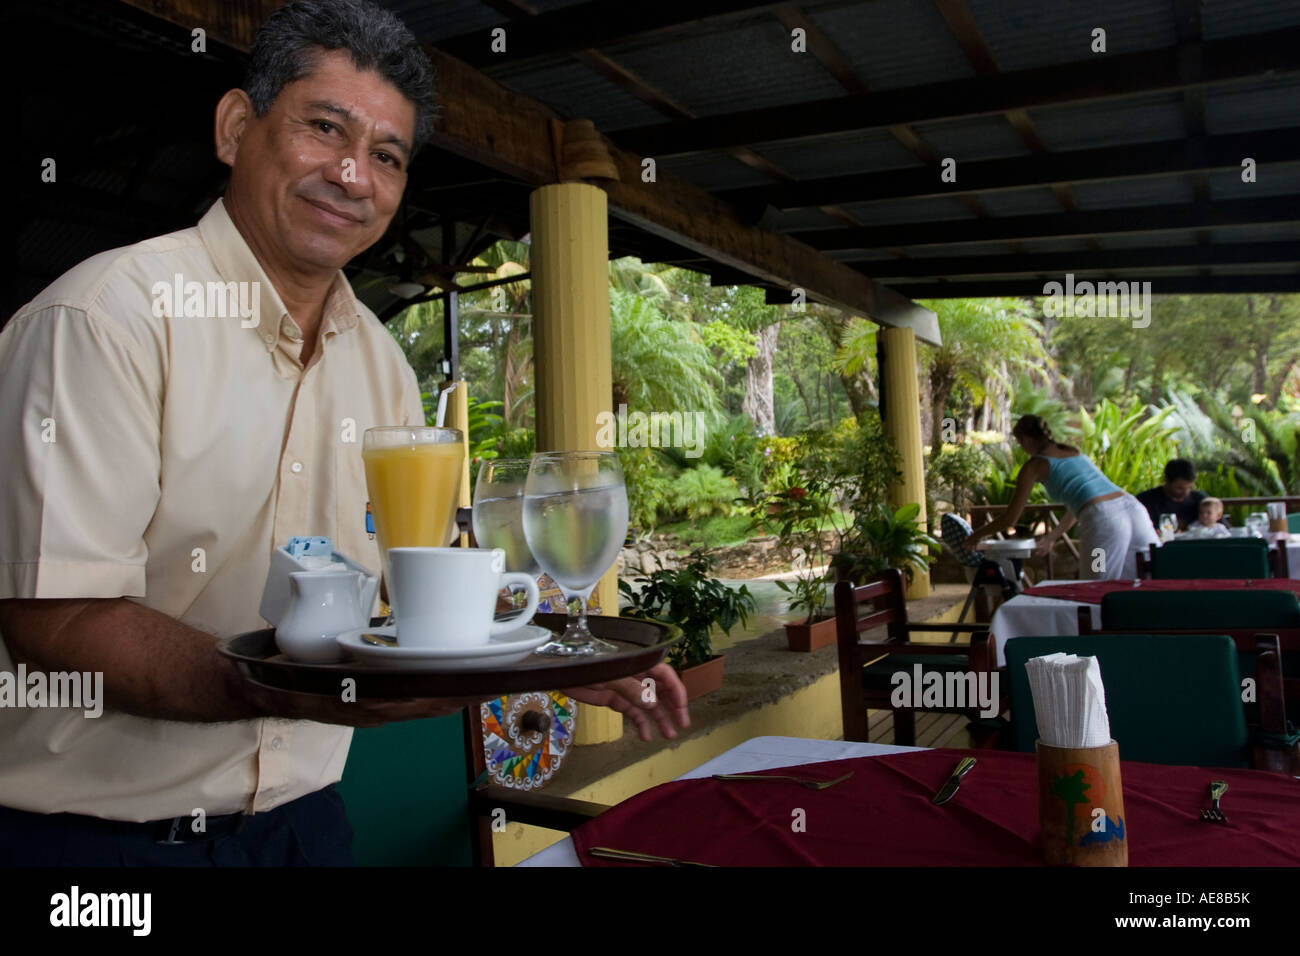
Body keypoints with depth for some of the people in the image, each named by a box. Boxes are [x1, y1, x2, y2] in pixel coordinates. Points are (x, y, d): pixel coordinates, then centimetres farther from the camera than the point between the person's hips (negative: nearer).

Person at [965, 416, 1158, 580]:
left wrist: (979, 534, 26)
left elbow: (1010, 519, 11)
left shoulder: (1034, 465, 8)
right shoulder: (1073, 451, 27)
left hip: (1104, 521, -6)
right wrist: (1053, 536, 43)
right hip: (1133, 508, 6)